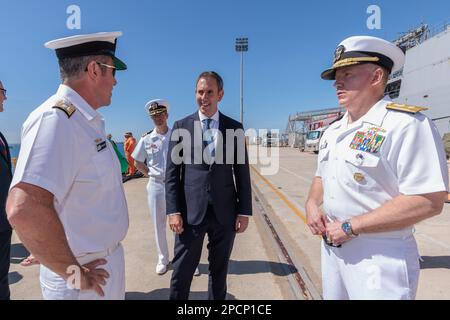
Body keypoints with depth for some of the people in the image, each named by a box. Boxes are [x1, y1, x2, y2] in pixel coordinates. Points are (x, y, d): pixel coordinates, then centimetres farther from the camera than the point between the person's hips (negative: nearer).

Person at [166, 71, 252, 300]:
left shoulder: (235, 128, 4)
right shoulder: (181, 126, 3)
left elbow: (242, 172, 4)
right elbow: (172, 173, 0)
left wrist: (244, 211, 1)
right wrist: (173, 211, -6)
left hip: (225, 213, 1)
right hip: (191, 211, 0)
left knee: (219, 270, 17)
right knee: (181, 272, 10)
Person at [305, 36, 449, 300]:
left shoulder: (406, 124, -16)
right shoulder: (333, 130, 8)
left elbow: (428, 201, -21)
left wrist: (350, 227, -21)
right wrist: (312, 204, -3)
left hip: (379, 256, -7)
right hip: (331, 246, 8)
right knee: (332, 294, 23)